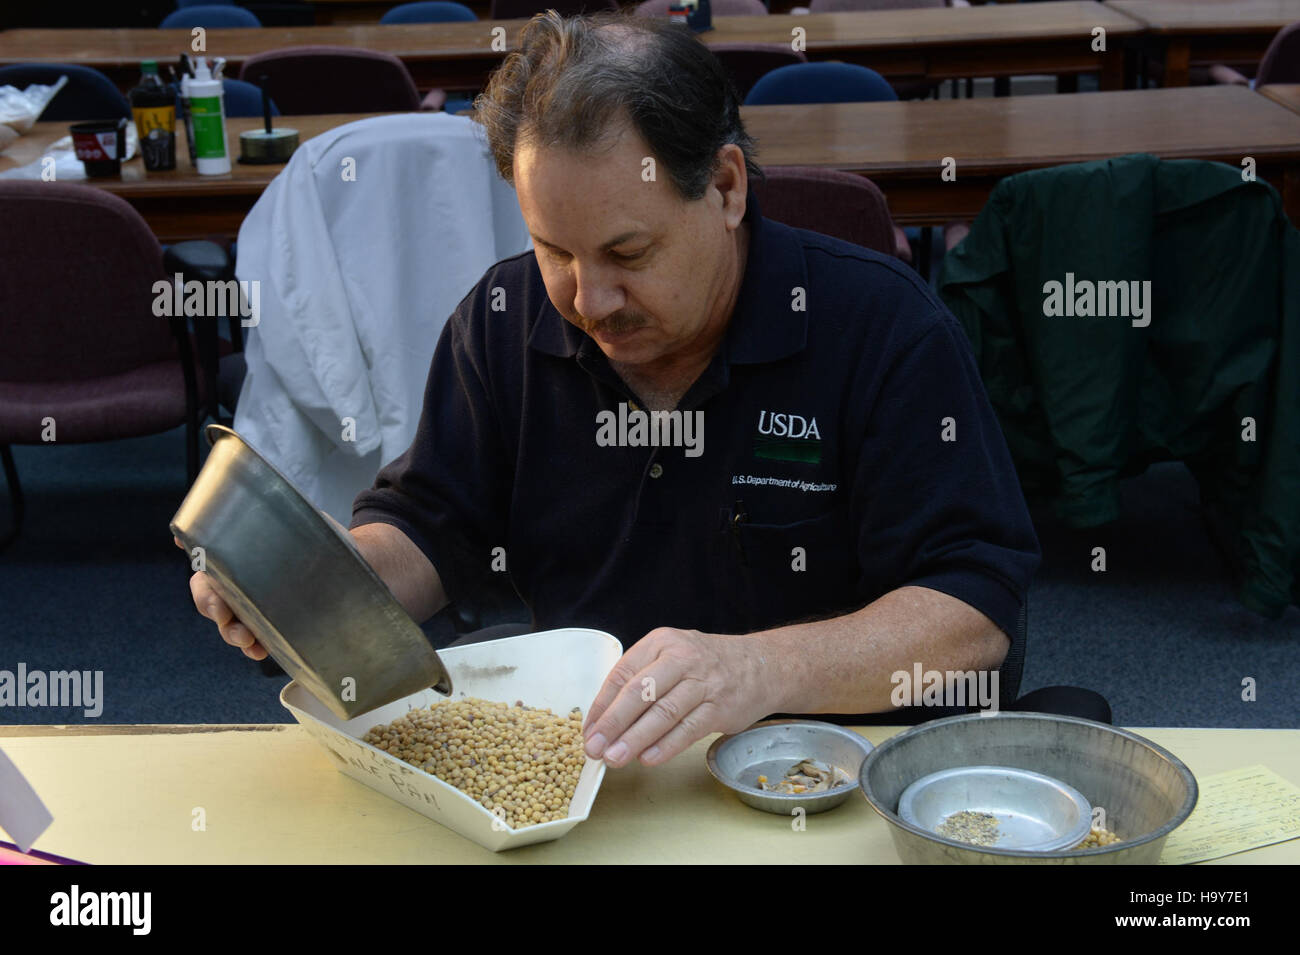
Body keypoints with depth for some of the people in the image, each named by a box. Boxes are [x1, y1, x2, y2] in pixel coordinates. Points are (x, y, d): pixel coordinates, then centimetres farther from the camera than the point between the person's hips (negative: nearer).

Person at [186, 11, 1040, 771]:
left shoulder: (882, 324, -13)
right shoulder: (505, 320, 1)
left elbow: (976, 607, -17)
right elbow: (429, 525, 8)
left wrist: (766, 669, -33)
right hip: (561, 763, 2)